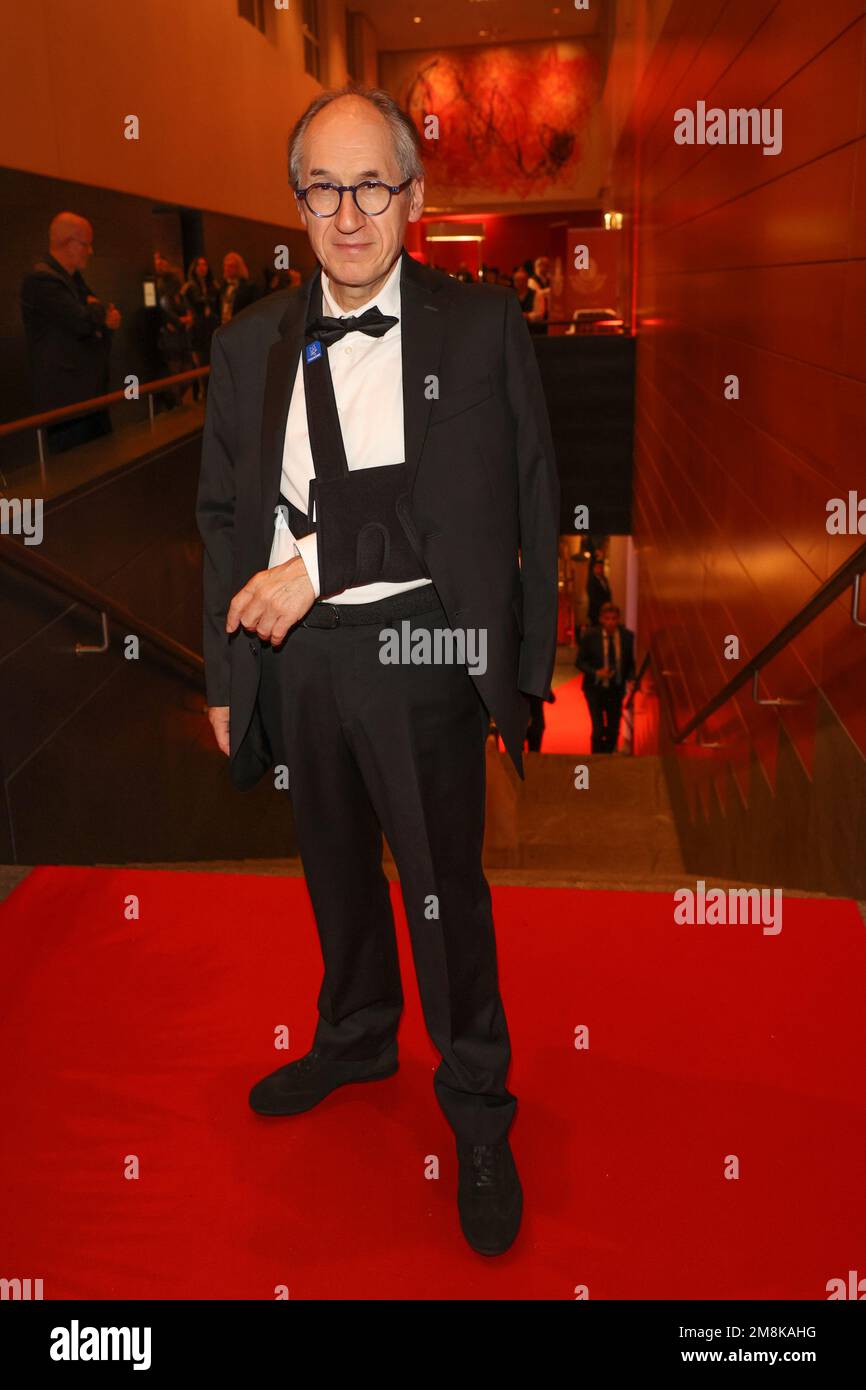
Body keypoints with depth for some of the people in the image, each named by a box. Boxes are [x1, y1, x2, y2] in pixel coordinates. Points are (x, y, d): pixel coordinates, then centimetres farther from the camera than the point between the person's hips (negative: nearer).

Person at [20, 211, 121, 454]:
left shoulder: (74, 278, 16)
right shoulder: (41, 279, -16)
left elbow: (101, 318, 21)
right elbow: (83, 320, -24)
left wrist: (98, 313, -4)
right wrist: (100, 309, -2)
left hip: (90, 393, 10)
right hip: (66, 398, -10)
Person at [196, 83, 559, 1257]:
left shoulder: (481, 326, -3)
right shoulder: (250, 344, 8)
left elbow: (470, 496, -13)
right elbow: (225, 516, 9)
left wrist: (319, 563, -17)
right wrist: (227, 675, 7)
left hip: (419, 649, -4)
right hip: (296, 656, 5)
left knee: (444, 886, 4)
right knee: (336, 865, 21)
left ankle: (478, 1111, 27)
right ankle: (358, 1037, 47)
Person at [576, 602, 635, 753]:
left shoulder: (627, 636, -4)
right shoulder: (590, 635, -11)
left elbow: (630, 662, 7)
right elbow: (580, 662, -4)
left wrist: (630, 680, -8)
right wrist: (596, 672, -20)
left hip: (616, 689, 3)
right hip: (595, 688, -3)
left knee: (613, 729, 10)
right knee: (598, 730, -9)